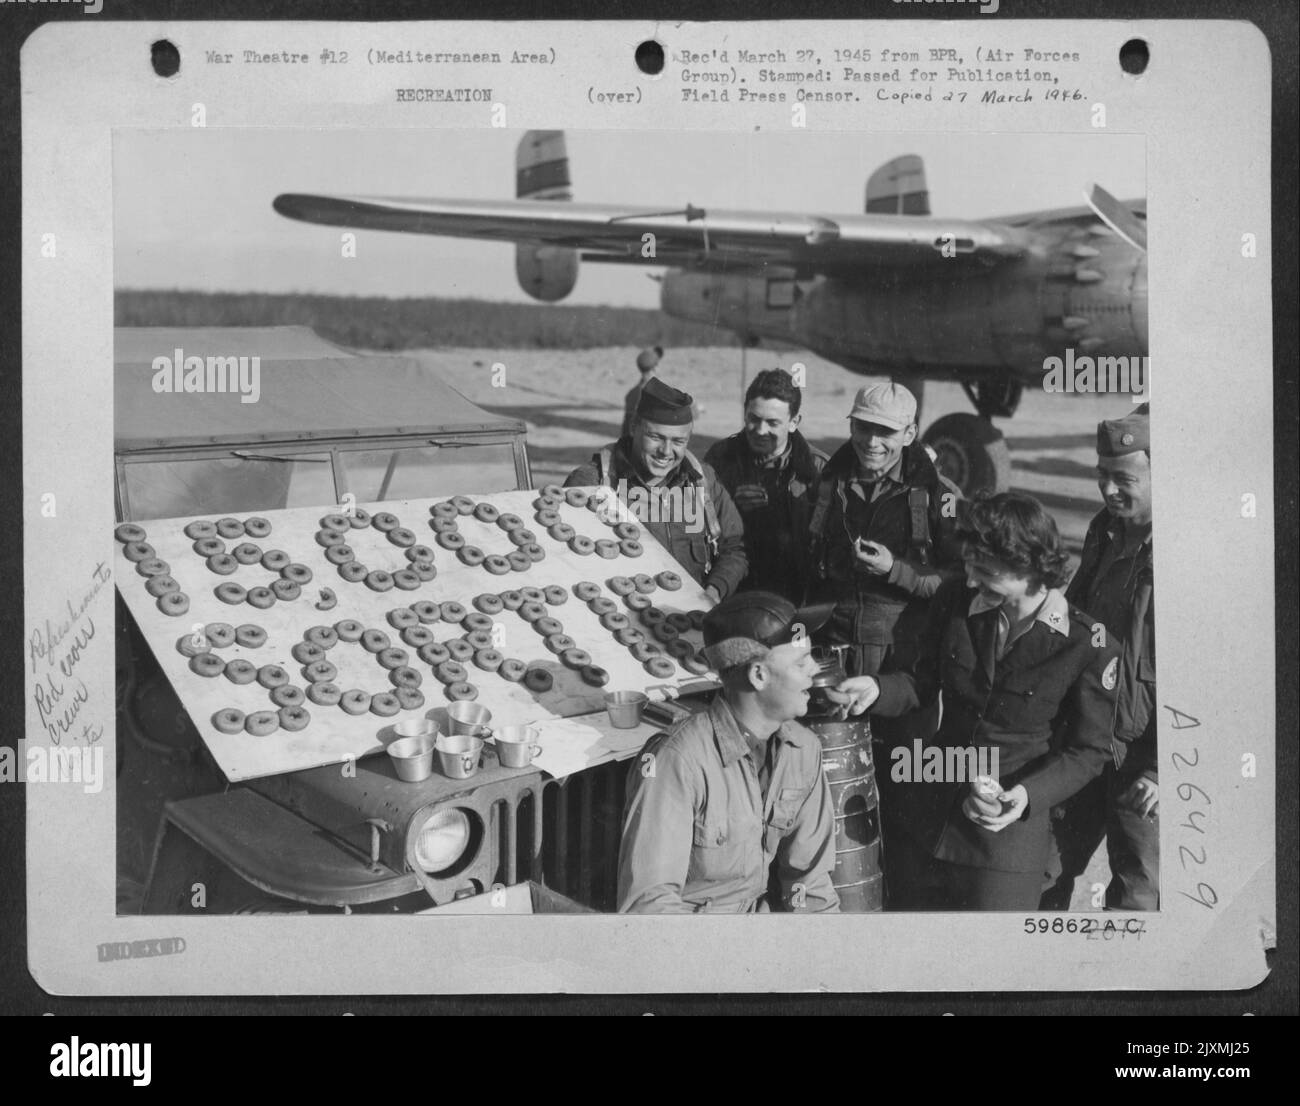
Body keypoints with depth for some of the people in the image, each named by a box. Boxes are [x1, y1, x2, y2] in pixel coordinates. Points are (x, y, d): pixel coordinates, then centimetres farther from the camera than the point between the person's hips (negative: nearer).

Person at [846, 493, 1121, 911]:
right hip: (931, 814, 4)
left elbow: (1088, 750, -7)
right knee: (916, 906, 19)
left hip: (1009, 826, -4)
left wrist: (1029, 794, -22)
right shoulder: (954, 603, -5)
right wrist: (877, 689, -13)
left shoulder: (1091, 648, -17)